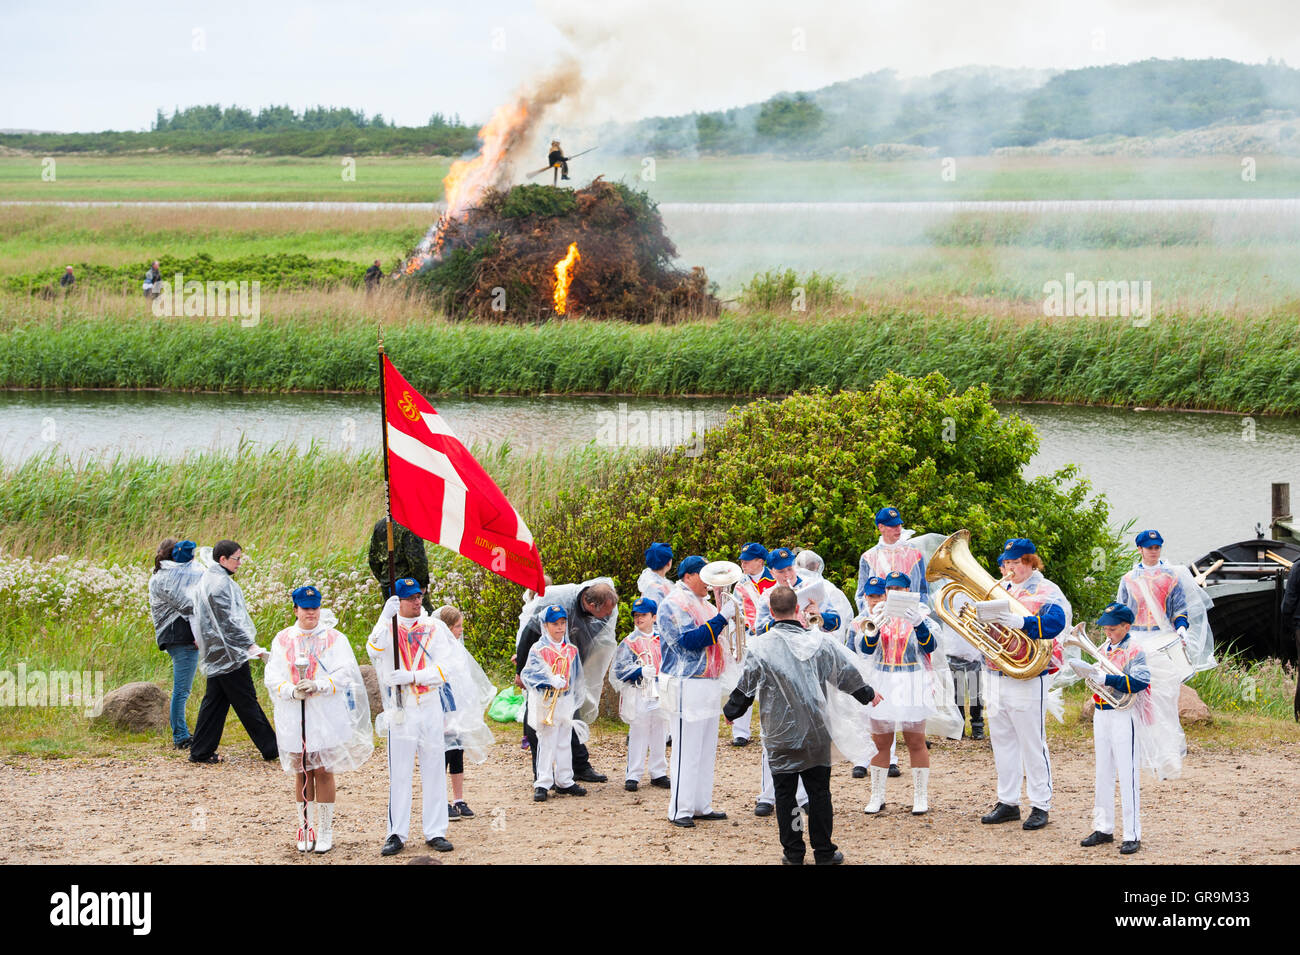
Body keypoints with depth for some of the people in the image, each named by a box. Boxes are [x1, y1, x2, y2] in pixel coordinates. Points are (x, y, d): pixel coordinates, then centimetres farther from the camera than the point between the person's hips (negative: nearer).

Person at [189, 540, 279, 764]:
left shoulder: (205, 581, 15)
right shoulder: (221, 583, -17)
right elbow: (229, 621, -22)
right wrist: (250, 644, -22)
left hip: (215, 656, 10)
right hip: (229, 653, -10)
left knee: (214, 701, 11)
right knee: (246, 702, -4)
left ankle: (200, 751, 10)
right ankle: (270, 748, 2)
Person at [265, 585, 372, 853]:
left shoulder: (334, 638, 3)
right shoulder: (283, 640, 10)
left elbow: (345, 673, -6)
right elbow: (272, 676, 4)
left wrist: (317, 685, -20)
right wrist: (292, 691, -14)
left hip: (327, 717, -2)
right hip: (293, 717, 2)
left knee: (323, 771, -1)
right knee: (301, 772, 6)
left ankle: (325, 831, 7)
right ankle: (306, 830, 15)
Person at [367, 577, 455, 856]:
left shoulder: (434, 628, 6)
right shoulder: (388, 628, 3)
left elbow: (444, 669, -4)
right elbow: (374, 650, -21)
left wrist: (412, 677, -18)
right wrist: (386, 616, -31)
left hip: (431, 708, 2)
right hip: (400, 710, -2)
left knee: (434, 770, 4)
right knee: (399, 773, -1)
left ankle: (435, 832, 10)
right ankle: (397, 834, 2)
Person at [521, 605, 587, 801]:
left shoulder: (571, 650, 10)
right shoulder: (538, 649, -5)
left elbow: (576, 679, 17)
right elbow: (529, 674, -14)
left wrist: (574, 704, 15)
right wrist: (553, 681, -24)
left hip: (566, 702, 5)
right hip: (545, 702, -5)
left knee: (564, 742, 12)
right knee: (546, 743, -6)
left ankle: (564, 781, 21)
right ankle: (542, 784, -3)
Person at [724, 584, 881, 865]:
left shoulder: (761, 647, -11)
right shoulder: (819, 642, -5)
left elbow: (746, 687, -5)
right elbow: (847, 674, 6)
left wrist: (731, 712, 16)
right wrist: (867, 696, 26)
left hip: (780, 734, -1)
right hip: (816, 734, 1)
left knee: (785, 793, 8)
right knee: (819, 792, 9)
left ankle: (793, 852, 10)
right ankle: (824, 852, 13)